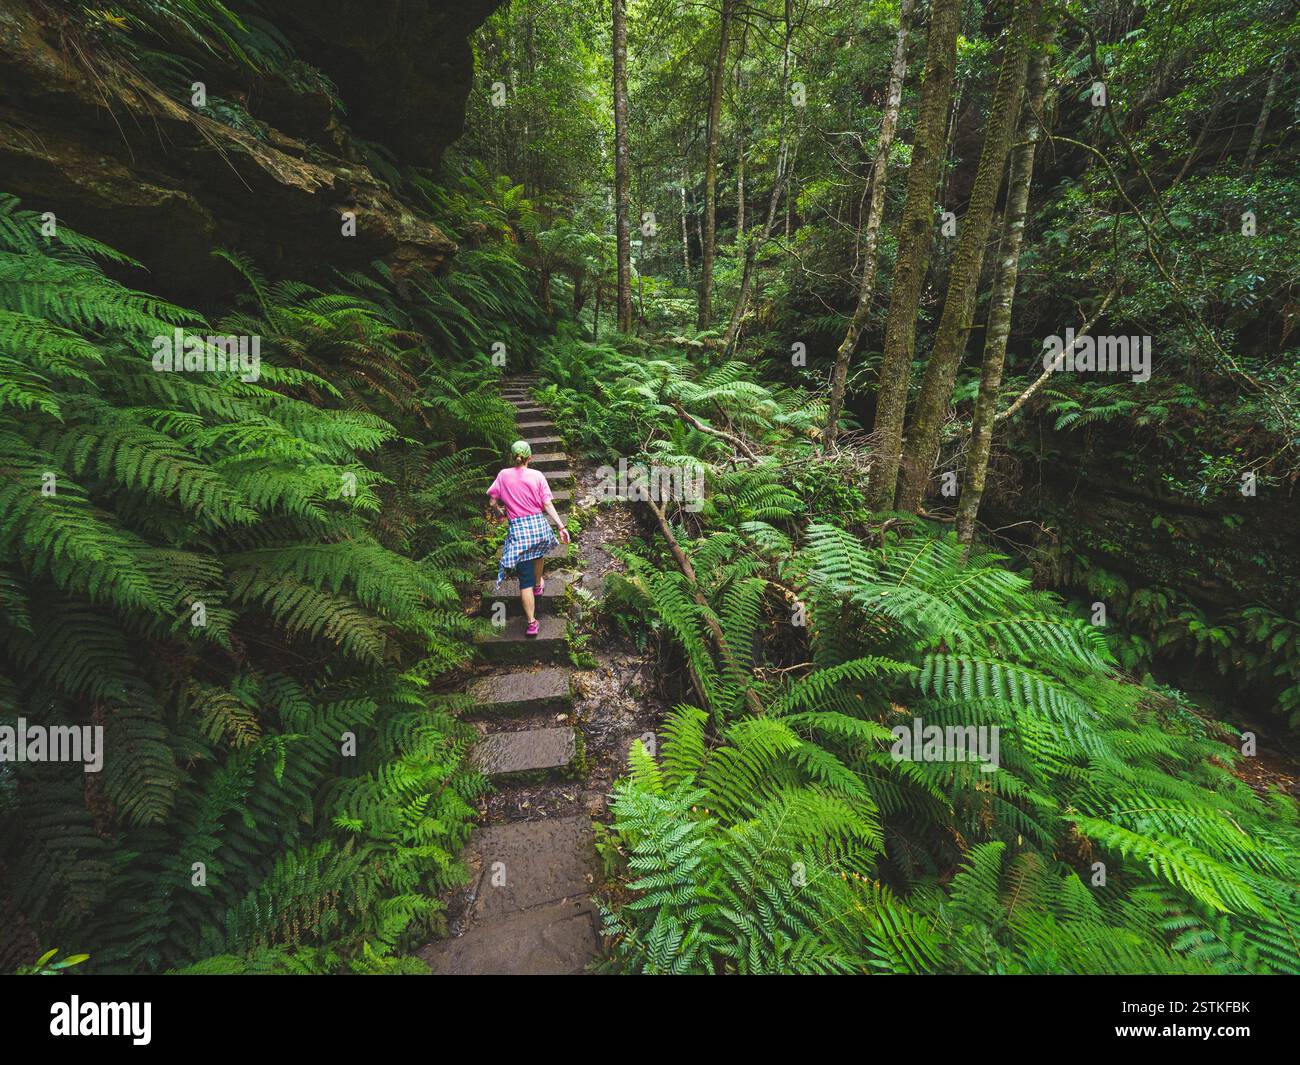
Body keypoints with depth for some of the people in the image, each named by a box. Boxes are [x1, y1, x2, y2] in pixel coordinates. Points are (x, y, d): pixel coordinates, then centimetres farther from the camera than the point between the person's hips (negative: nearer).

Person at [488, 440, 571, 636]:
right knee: (538, 553, 36)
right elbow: (547, 505, -7)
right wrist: (561, 526, -5)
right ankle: (538, 585, 59)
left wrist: (501, 512, 23)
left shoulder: (504, 475, -1)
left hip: (518, 529, -1)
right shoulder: (537, 475, -3)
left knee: (525, 580, 2)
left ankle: (531, 623, 1)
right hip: (539, 525, 1)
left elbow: (493, 503, 2)